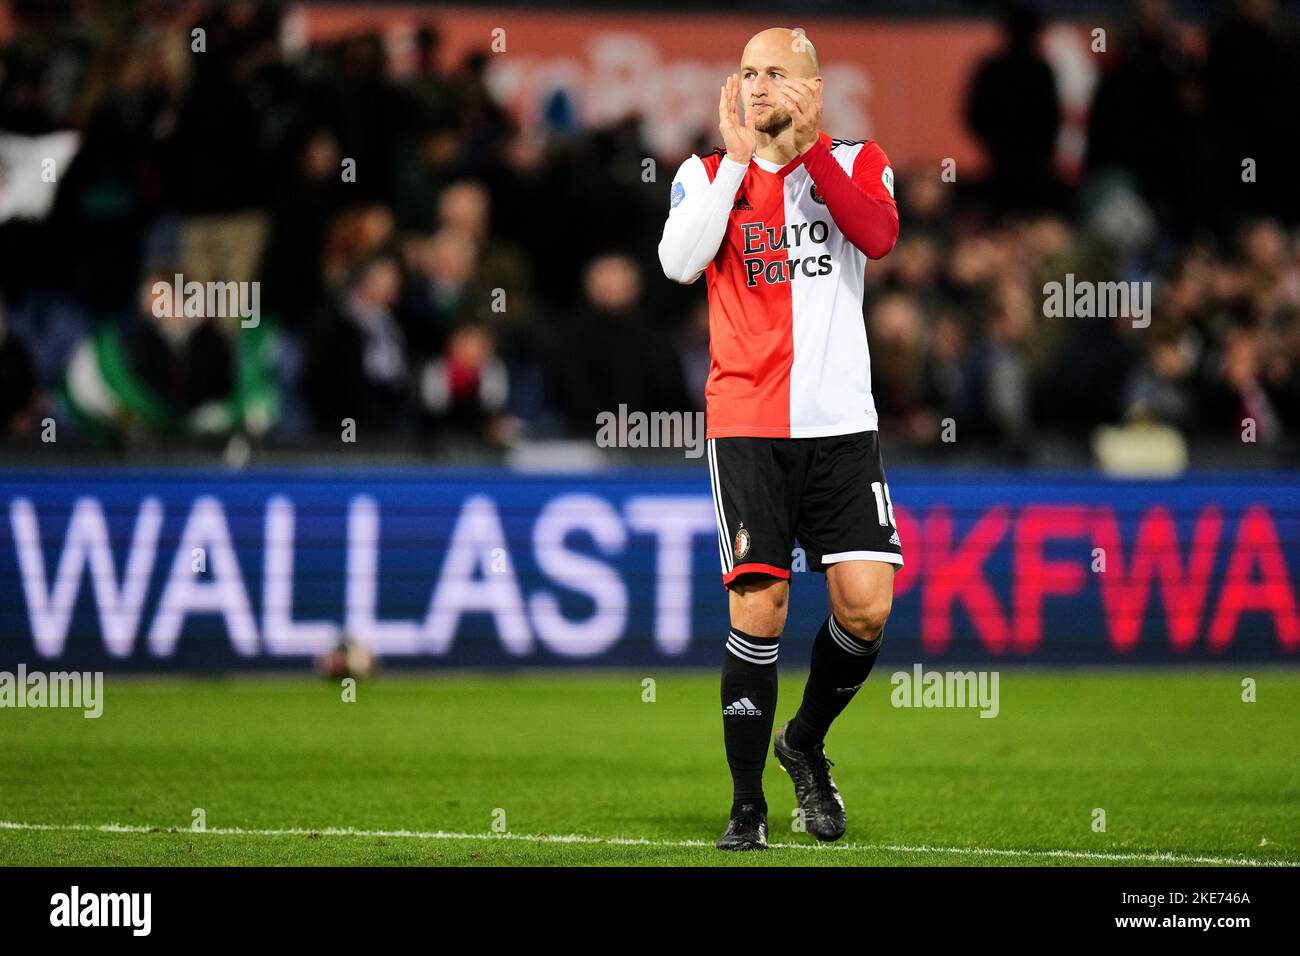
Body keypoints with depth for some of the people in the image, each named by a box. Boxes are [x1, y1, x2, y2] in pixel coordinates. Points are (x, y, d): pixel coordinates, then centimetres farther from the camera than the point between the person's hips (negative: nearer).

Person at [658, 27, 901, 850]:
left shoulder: (857, 163, 8)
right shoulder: (710, 173, 7)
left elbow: (879, 237, -14)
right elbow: (679, 261, -12)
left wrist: (809, 145, -17)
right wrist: (737, 159, -12)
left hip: (843, 423, 1)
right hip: (747, 426, -1)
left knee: (867, 605, -8)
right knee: (759, 607, -9)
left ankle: (807, 744, 20)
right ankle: (747, 805, 1)